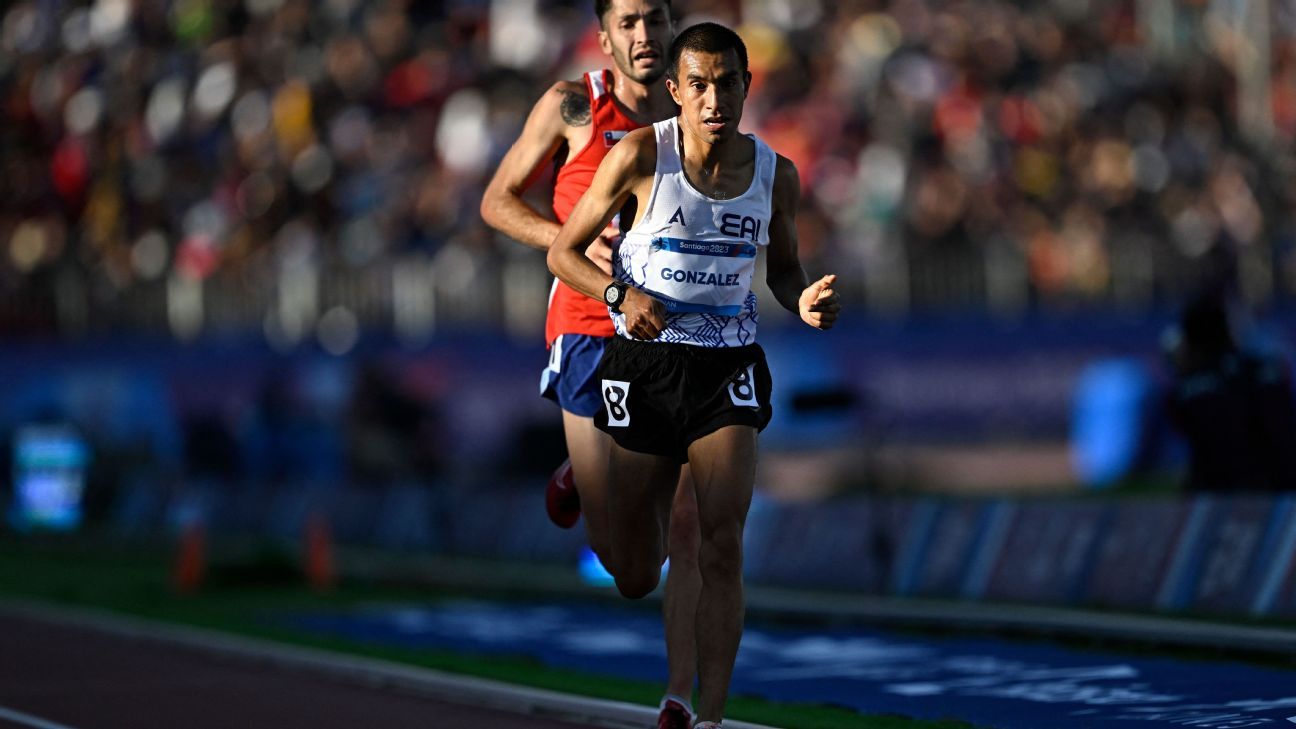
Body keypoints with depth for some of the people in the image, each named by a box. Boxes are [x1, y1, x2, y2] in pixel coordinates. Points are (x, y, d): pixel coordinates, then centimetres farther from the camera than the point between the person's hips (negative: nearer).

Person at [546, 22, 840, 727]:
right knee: (633, 578, 7)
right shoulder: (640, 155, -10)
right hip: (643, 361, -1)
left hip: (728, 370, 1)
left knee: (722, 549, -14)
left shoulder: (775, 174, 0)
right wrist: (621, 296, -21)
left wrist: (804, 301, -6)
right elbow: (563, 252, -3)